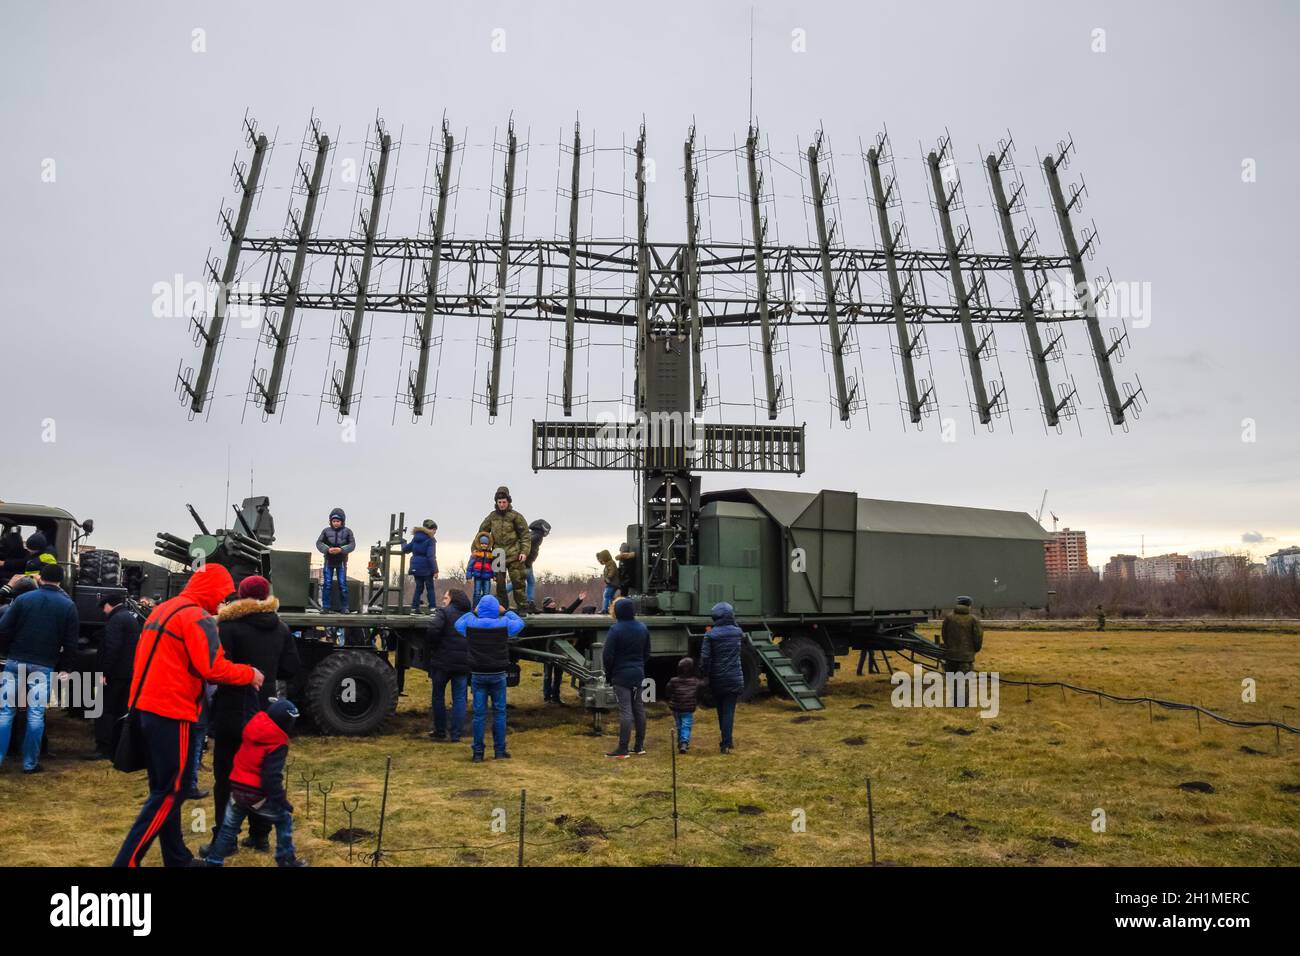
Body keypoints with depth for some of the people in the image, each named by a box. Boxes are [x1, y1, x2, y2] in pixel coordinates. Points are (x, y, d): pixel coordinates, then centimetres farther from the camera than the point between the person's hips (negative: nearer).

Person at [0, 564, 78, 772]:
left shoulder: (22, 598, 0)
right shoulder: (68, 605, 2)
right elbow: (70, 642, 1)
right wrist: (65, 667, 10)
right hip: (44, 666, 0)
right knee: (36, 714, 4)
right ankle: (30, 763, 8)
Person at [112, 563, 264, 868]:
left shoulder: (162, 610, 17)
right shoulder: (197, 617, -12)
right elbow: (212, 668, -19)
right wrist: (249, 674, -7)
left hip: (145, 708, 10)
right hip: (171, 714, -10)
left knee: (164, 788, 16)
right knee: (168, 793, -1)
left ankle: (177, 858, 25)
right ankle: (126, 861, -3)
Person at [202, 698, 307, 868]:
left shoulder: (251, 729, 4)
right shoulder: (278, 744, -16)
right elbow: (272, 777, -21)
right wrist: (282, 801, -16)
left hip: (237, 788, 6)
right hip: (257, 793, -6)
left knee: (229, 826, 22)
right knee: (284, 819, 12)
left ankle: (214, 860, 26)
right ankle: (286, 859, 13)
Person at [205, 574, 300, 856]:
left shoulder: (229, 626, -11)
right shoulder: (281, 629, 6)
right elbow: (291, 669, 7)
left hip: (233, 711, -5)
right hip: (265, 710, 5)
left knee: (226, 776, 3)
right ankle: (260, 835, 18)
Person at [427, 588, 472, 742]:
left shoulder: (443, 612, -7)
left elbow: (433, 630, -22)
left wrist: (431, 647, -6)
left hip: (443, 661, -4)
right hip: (464, 664, 4)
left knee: (438, 696, 11)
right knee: (459, 698, 7)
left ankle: (440, 731, 17)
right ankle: (456, 735, 5)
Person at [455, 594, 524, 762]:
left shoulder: (471, 623, -3)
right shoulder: (504, 623, -6)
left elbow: (458, 624, 18)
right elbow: (520, 623, 13)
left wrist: (473, 612, 20)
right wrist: (506, 612, 21)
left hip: (478, 675, 1)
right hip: (498, 675, -1)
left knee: (479, 713, 4)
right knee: (499, 712, 8)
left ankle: (478, 753, 7)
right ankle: (500, 751, 11)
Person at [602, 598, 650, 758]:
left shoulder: (616, 629, -15)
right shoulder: (643, 628, 7)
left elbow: (607, 655, -13)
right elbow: (647, 653, 13)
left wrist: (608, 673, 1)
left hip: (621, 675, -6)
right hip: (638, 674, 6)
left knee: (625, 711, -6)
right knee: (639, 709, 12)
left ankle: (622, 749, -4)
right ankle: (639, 746, 18)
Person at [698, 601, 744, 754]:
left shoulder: (711, 635, -10)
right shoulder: (737, 632, -1)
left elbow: (705, 657, -13)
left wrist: (703, 674, 0)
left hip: (717, 679, -1)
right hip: (735, 678, 1)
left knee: (721, 710, 15)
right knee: (729, 711, 1)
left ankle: (726, 741, 27)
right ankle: (726, 743, -4)